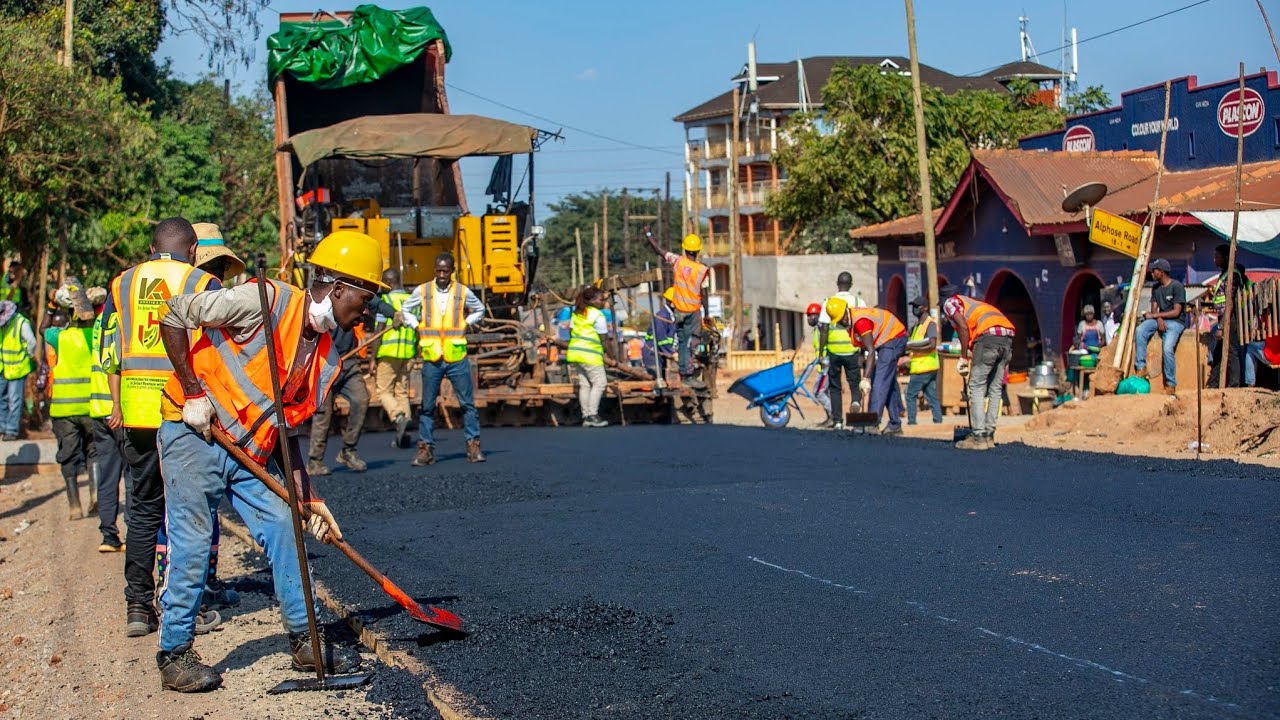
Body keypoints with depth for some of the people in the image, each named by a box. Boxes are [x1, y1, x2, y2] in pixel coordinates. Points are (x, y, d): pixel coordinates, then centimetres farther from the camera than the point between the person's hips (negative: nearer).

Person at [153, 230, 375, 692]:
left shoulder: (327, 359, 5)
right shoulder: (266, 301, -18)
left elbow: (287, 430, 10)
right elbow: (174, 315, -15)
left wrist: (310, 500, 4)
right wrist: (193, 393, -17)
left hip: (250, 453, 7)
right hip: (194, 437, -7)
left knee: (284, 529, 5)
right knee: (191, 543, -4)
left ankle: (305, 641, 16)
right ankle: (175, 655, 10)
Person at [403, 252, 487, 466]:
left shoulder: (463, 292, 3)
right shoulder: (422, 291, 3)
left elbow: (479, 310, 21)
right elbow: (406, 310, 19)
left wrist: (465, 324, 6)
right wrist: (419, 328, 5)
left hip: (456, 356, 0)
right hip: (431, 358, 0)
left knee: (468, 403, 1)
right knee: (427, 406, 2)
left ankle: (473, 446, 7)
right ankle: (425, 449, 7)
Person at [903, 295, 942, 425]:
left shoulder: (930, 323, -9)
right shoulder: (918, 324, 19)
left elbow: (932, 345, -19)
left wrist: (912, 348, -20)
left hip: (924, 367, -9)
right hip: (929, 367, 9)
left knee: (911, 395, -5)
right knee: (932, 396, 7)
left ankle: (911, 422, -4)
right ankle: (938, 421, 7)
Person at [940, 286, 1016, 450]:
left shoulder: (950, 303, 14)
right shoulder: (971, 302, 37)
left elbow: (963, 327, -4)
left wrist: (963, 358, 2)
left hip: (989, 335, -7)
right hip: (1007, 337, 8)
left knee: (977, 387, -2)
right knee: (995, 389, 12)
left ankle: (979, 437, -7)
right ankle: (989, 435, 13)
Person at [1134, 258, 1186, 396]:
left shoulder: (1177, 286, -9)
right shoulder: (1156, 288, 14)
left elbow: (1176, 312, -13)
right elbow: (1154, 308, 9)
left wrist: (1154, 315, -12)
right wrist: (1159, 319, -14)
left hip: (1175, 322, -6)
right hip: (1160, 320, 6)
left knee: (1168, 349, -28)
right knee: (1140, 330, -23)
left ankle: (1171, 385, -19)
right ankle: (1141, 368, -22)